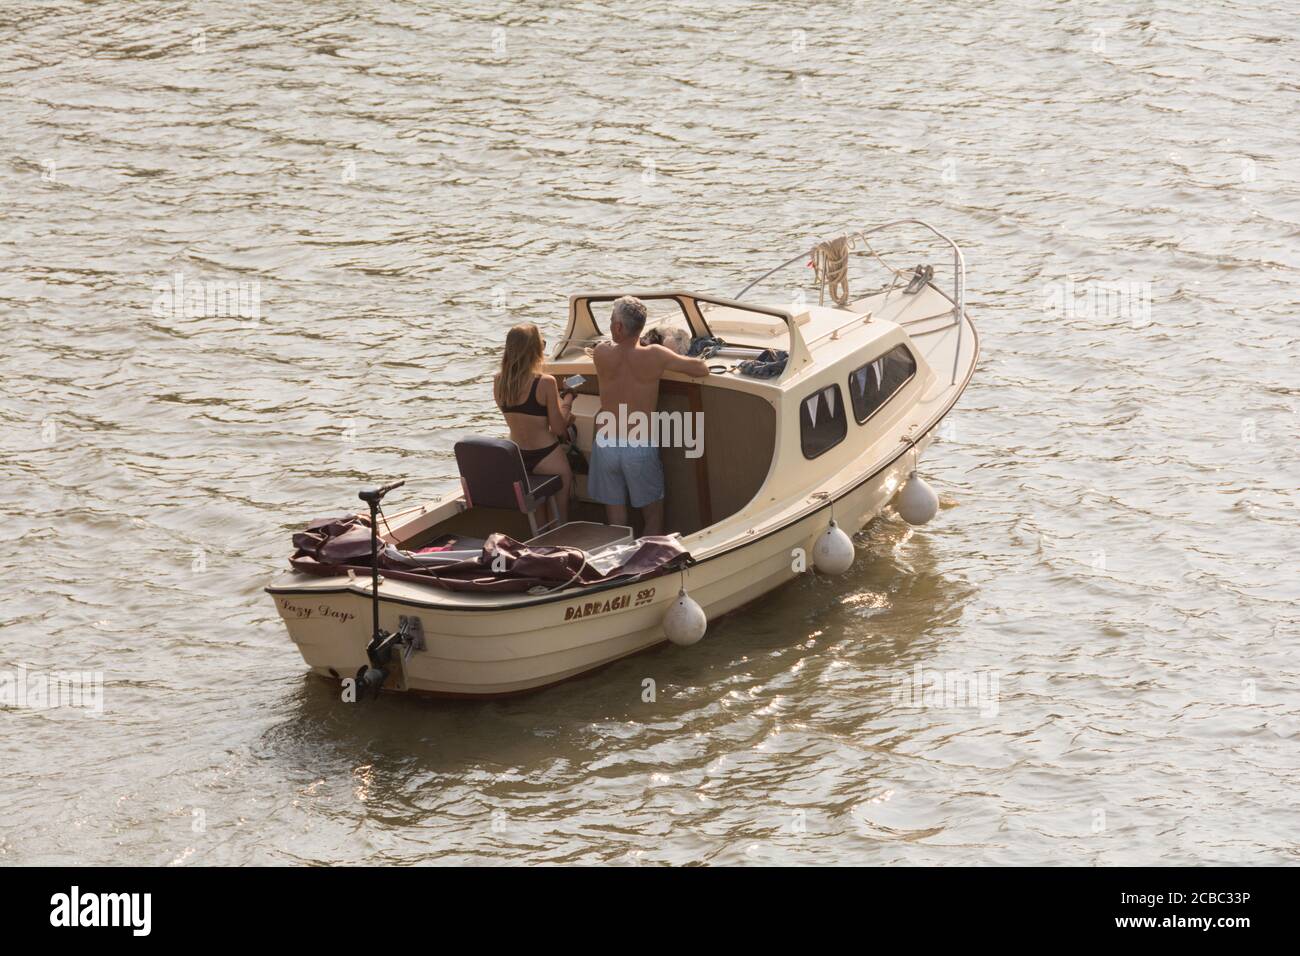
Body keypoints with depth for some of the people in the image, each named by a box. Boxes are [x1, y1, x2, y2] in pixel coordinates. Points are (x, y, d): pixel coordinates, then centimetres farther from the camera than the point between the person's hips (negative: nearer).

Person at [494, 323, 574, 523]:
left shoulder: (499, 380, -4)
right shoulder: (545, 383, -22)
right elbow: (559, 428, -14)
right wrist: (567, 399, 1)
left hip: (514, 460, 6)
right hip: (544, 458, -6)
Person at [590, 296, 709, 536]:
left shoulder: (602, 354, -6)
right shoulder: (654, 356, -13)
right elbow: (702, 370, -5)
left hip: (606, 446, 2)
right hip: (641, 448, -2)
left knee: (616, 520, 11)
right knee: (653, 519, 10)